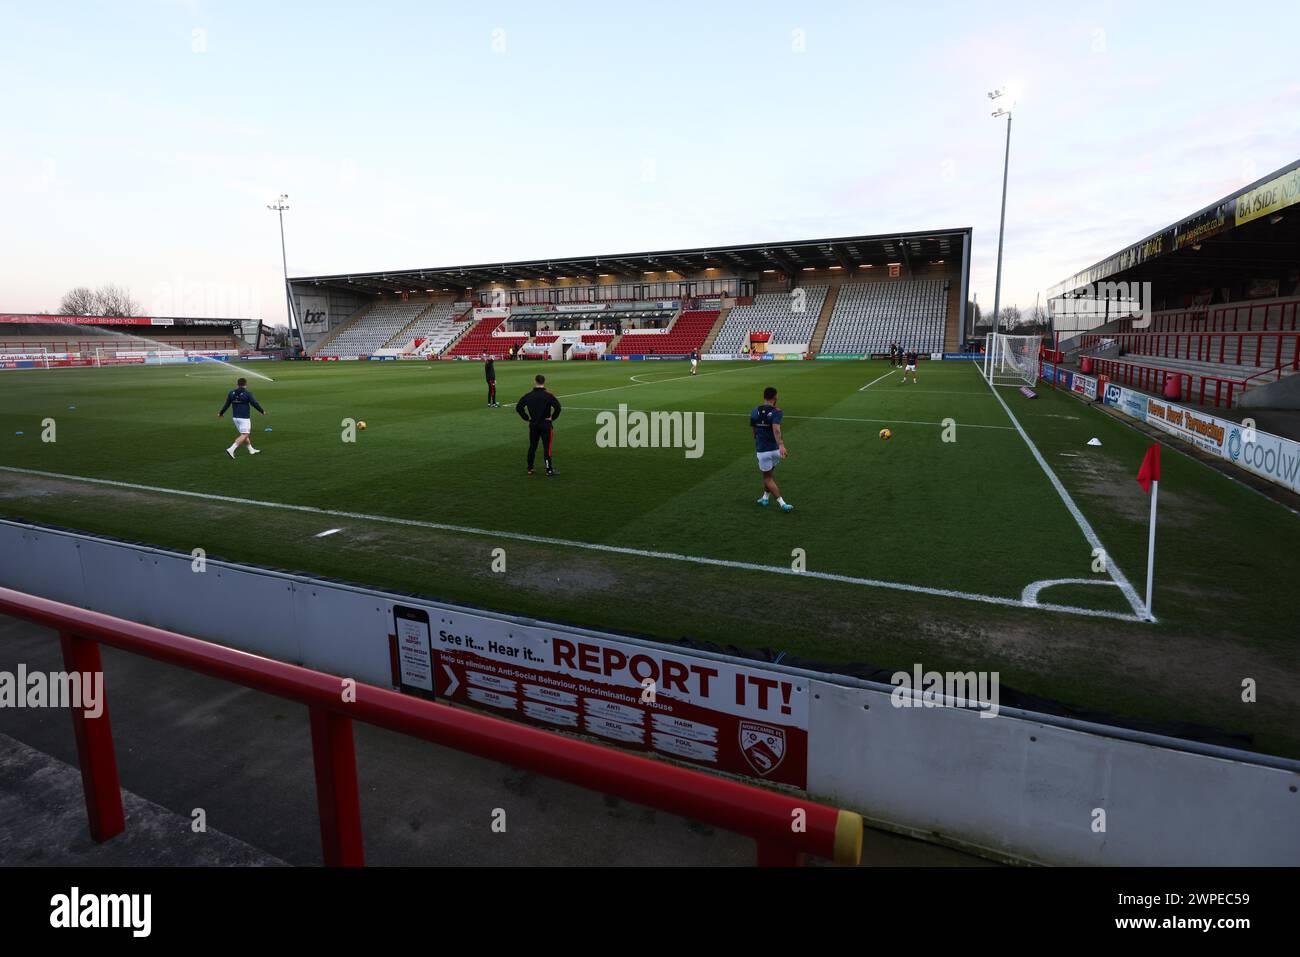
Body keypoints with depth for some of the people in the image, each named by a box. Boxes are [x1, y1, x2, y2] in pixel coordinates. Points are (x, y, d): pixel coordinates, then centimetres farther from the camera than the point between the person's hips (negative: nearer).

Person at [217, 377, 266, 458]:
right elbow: (255, 404, -8)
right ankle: (231, 449, -18)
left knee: (244, 434, 19)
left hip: (235, 417, 7)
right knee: (244, 436, -5)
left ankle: (251, 450, 28)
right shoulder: (247, 394, -12)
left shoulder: (231, 393, 3)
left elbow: (227, 405, 7)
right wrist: (262, 411, 8)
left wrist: (221, 413, 21)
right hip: (244, 418, -7)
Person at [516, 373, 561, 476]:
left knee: (532, 447, 14)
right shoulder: (548, 395, -12)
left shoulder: (528, 395, 1)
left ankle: (530, 468, 20)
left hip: (533, 425, 4)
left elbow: (518, 407, 3)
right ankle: (549, 470, 1)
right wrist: (553, 417, -8)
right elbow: (557, 407, -22)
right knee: (547, 447, 0)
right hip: (546, 424, -4)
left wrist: (527, 418, 7)